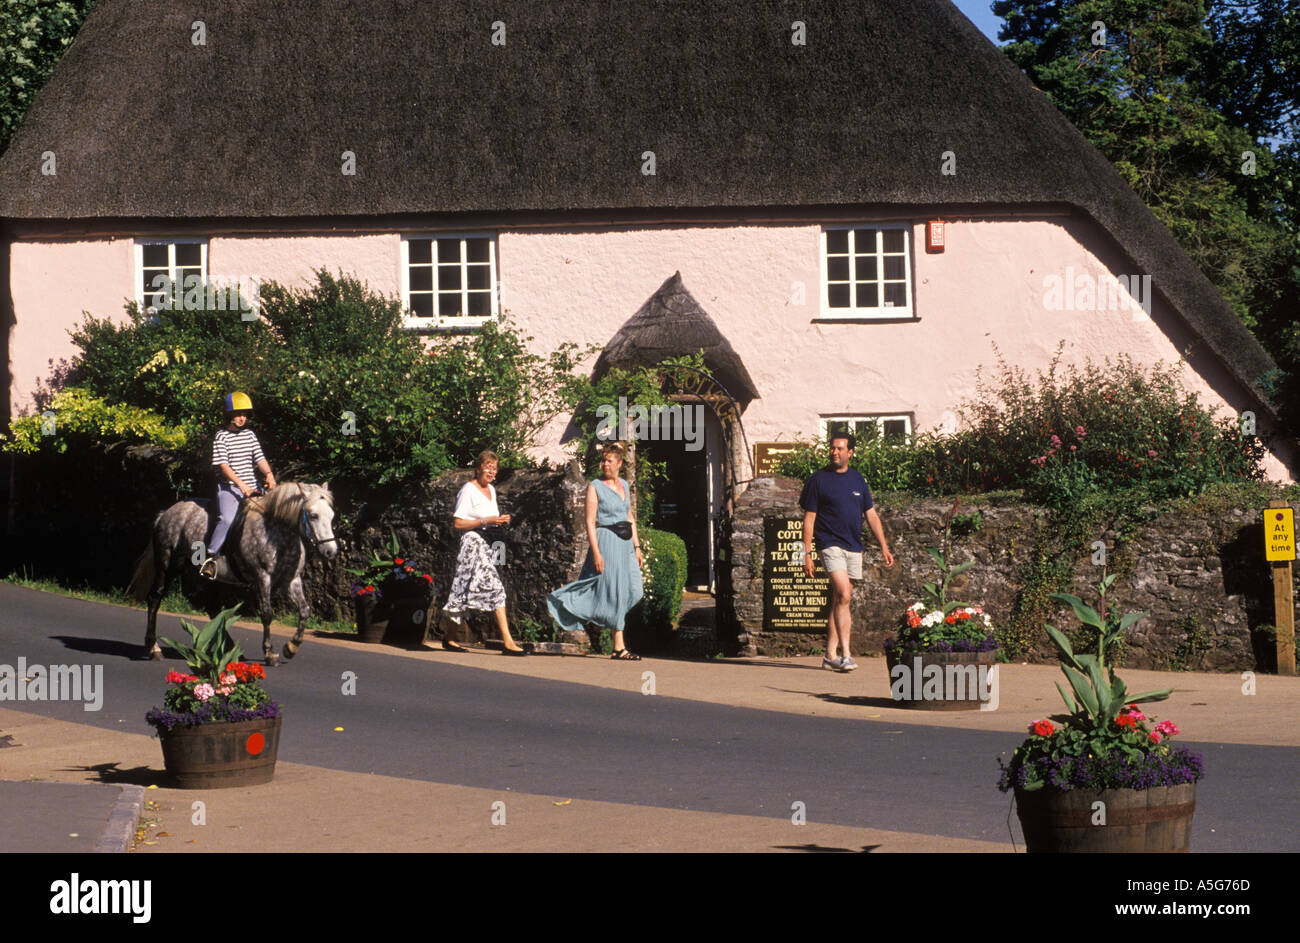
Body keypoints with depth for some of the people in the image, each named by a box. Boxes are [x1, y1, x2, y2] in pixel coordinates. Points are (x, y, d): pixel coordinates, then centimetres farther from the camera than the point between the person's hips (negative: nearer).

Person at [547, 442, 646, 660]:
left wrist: (637, 548, 13)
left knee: (632, 591, 0)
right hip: (605, 541, -7)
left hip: (624, 543, 7)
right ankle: (619, 646, -4)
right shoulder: (595, 487, -4)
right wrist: (596, 552, -18)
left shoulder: (624, 485, 15)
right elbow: (590, 522, -9)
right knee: (615, 593, -8)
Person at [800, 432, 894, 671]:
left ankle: (830, 655, 15)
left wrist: (884, 547, 10)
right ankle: (845, 655, -20)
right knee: (843, 595, -19)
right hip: (830, 545, -5)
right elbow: (809, 519, -1)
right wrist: (807, 554, -6)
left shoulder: (858, 480, 12)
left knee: (839, 600, 8)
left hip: (854, 548, 5)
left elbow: (871, 515, 16)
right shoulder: (818, 480, -1)